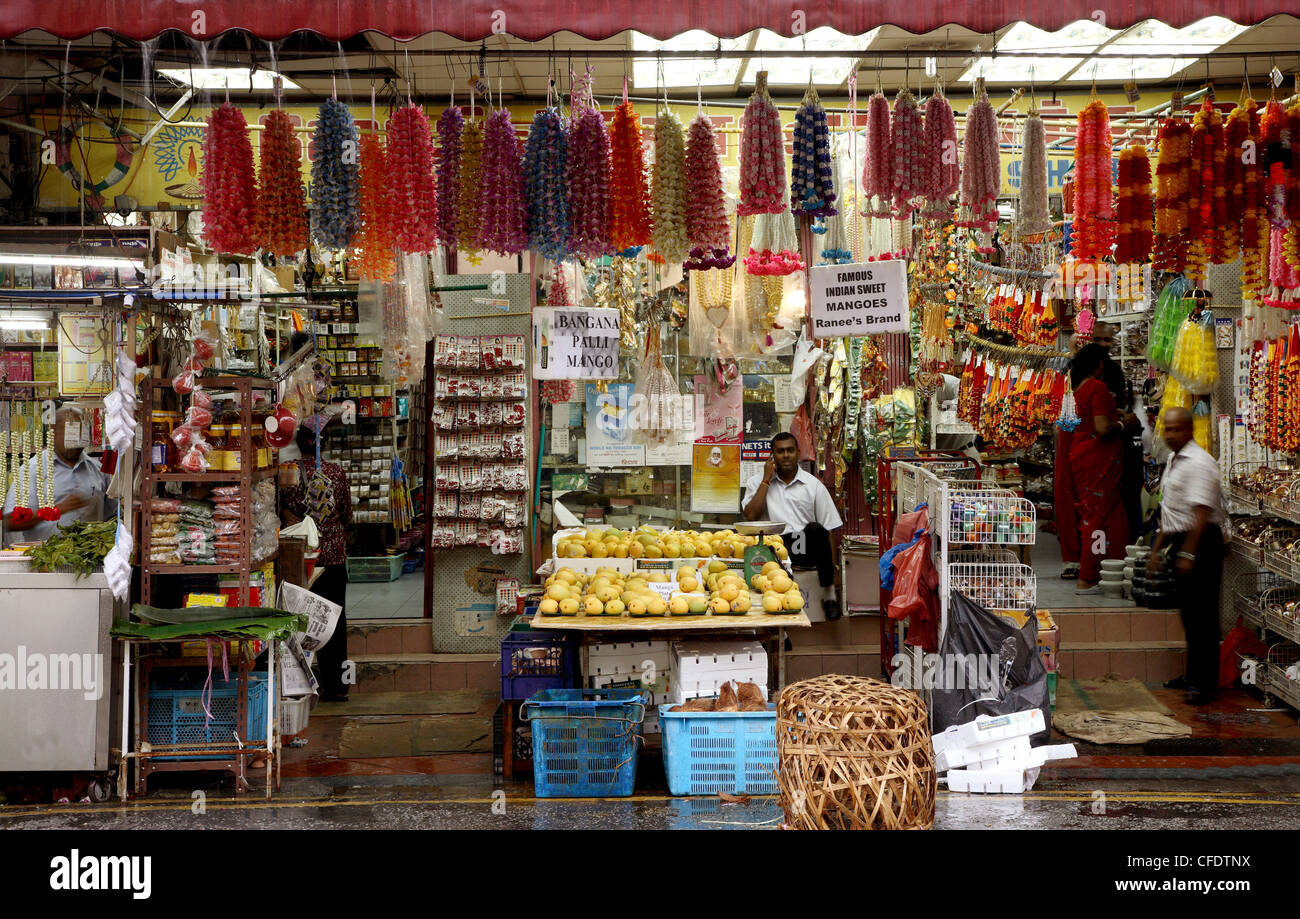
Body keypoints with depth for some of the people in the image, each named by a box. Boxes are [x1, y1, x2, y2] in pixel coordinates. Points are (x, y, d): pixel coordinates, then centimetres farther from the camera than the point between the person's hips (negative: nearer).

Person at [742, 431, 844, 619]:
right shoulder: (757, 482, 13)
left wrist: (831, 567, -6)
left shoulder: (813, 485, 10)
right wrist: (766, 480, -2)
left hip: (808, 549, 1)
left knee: (815, 529, -32)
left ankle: (829, 593, -20)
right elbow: (751, 516, -5)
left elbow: (832, 529, 6)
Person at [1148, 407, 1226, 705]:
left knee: (1202, 614, -7)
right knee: (1189, 613, 15)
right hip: (1181, 541, 10)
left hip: (1200, 543, -10)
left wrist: (1188, 554, -24)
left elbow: (1202, 512, -22)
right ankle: (1193, 675, 24)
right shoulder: (1173, 460, 16)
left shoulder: (1199, 462, -15)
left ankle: (1204, 682, -4)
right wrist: (1157, 549, 24)